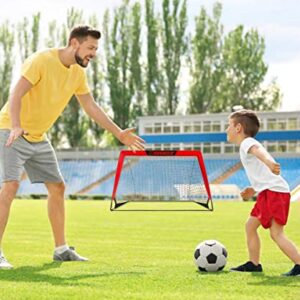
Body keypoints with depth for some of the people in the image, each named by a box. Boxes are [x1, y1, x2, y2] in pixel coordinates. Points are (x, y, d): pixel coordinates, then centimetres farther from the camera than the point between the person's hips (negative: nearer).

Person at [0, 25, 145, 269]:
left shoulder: (78, 73, 4)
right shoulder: (42, 60, -20)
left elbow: (91, 107, 14)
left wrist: (119, 133, 10)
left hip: (38, 138, 8)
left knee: (57, 187, 8)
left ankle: (61, 249, 18)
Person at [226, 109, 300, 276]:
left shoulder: (247, 143, -4)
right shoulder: (249, 145, 26)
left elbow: (258, 150, -30)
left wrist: (268, 161, -51)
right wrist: (253, 190, 30)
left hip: (274, 191, -10)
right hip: (267, 193, 10)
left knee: (277, 233, -16)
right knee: (250, 226, 18)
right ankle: (254, 264, 24)